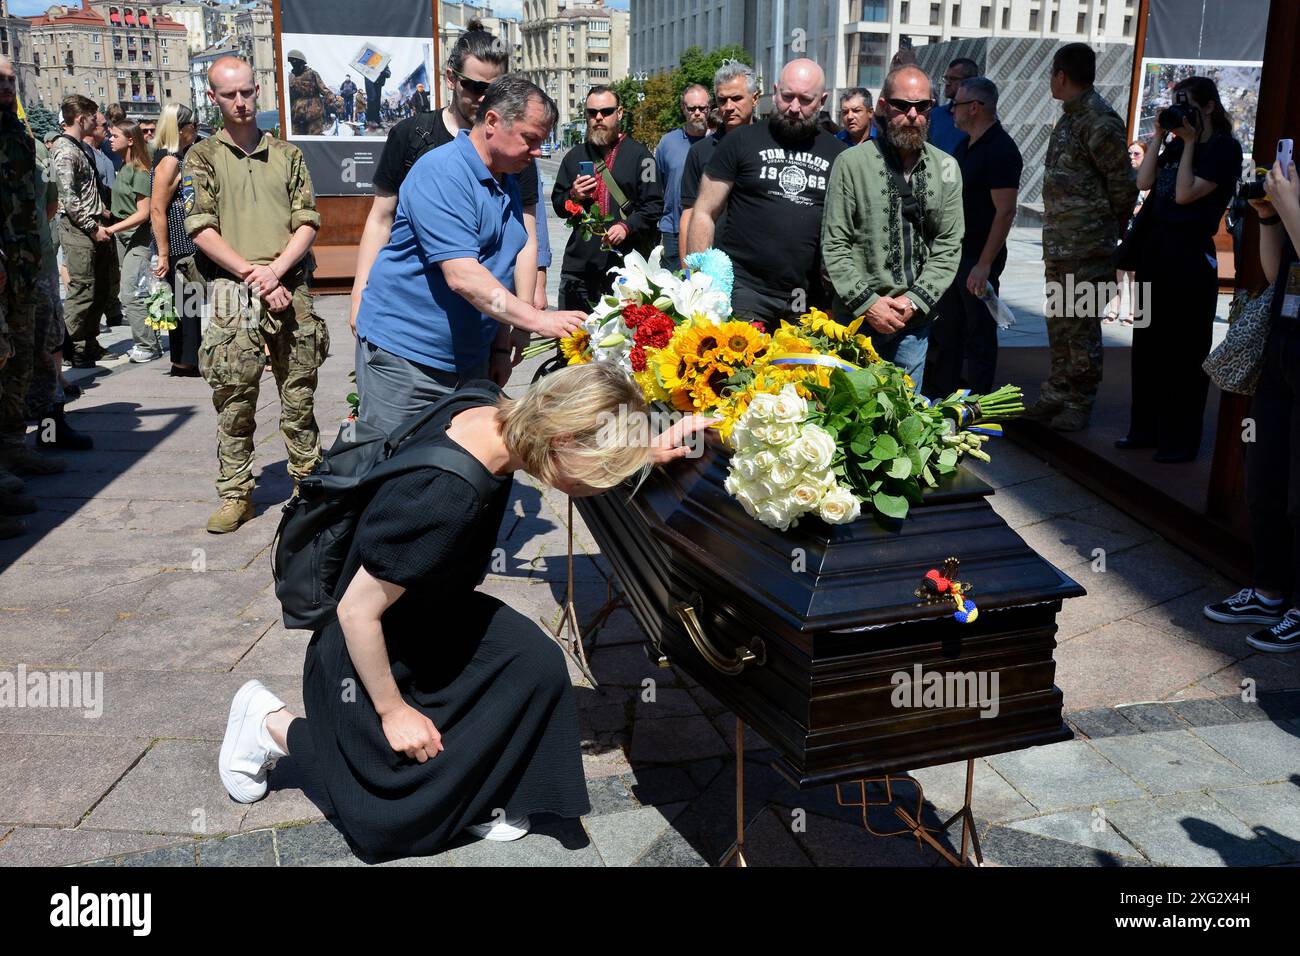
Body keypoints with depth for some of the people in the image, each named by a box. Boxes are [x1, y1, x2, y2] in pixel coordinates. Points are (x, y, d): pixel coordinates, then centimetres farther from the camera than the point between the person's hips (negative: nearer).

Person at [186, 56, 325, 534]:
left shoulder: (287, 154, 14)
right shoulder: (203, 156, 8)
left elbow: (308, 224, 7)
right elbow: (201, 230, -1)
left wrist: (276, 271, -8)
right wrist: (253, 275, -10)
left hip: (291, 289, 2)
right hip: (233, 295, -1)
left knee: (300, 395, 6)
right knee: (234, 400, 0)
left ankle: (308, 481, 17)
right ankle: (236, 495, 8)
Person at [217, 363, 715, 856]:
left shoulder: (491, 409, -18)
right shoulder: (446, 503, -41)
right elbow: (357, 612, -29)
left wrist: (644, 452, -14)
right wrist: (392, 709, -15)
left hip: (427, 613, 7)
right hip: (365, 649, -7)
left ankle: (467, 784, 9)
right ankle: (274, 724, 22)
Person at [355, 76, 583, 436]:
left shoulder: (507, 184, 12)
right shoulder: (441, 173, -17)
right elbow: (463, 277, -27)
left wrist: (502, 345, 6)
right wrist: (537, 319, -29)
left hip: (472, 358, 8)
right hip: (404, 355, -8)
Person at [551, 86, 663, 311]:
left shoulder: (639, 155, 6)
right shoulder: (575, 156, 17)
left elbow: (654, 205, -1)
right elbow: (558, 205, 20)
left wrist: (627, 226, -16)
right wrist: (573, 196, -2)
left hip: (626, 265, -3)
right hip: (579, 266, 3)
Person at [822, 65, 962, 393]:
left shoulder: (946, 167, 7)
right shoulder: (852, 163, -4)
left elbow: (949, 246, 5)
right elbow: (834, 244, -6)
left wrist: (915, 300, -7)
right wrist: (866, 302, -12)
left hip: (914, 320, 3)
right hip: (855, 318, -3)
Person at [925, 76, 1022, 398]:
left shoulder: (1000, 150, -15)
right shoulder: (966, 145, 13)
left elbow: (1005, 211, -20)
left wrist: (984, 264, -24)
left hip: (978, 259, -9)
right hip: (951, 253, 9)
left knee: (978, 335, 1)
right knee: (944, 330, 15)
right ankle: (940, 396, 26)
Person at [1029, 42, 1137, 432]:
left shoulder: (1099, 122, -14)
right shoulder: (1069, 117, 16)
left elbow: (1124, 184, -13)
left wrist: (1107, 227, -2)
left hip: (1087, 247, -9)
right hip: (1059, 243, 10)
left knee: (1082, 326, -2)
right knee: (1059, 323, 15)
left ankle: (1078, 404, 6)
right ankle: (1056, 395, 24)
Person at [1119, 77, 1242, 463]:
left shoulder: (1224, 148, -7)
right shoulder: (1175, 145, 14)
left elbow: (1185, 193, -15)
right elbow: (1144, 182, 3)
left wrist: (1189, 142, -11)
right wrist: (1159, 136, 1)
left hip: (1190, 258, -8)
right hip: (1155, 252, 8)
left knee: (1184, 352, -1)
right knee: (1148, 345, 13)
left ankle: (1181, 440, 7)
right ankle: (1146, 428, 23)